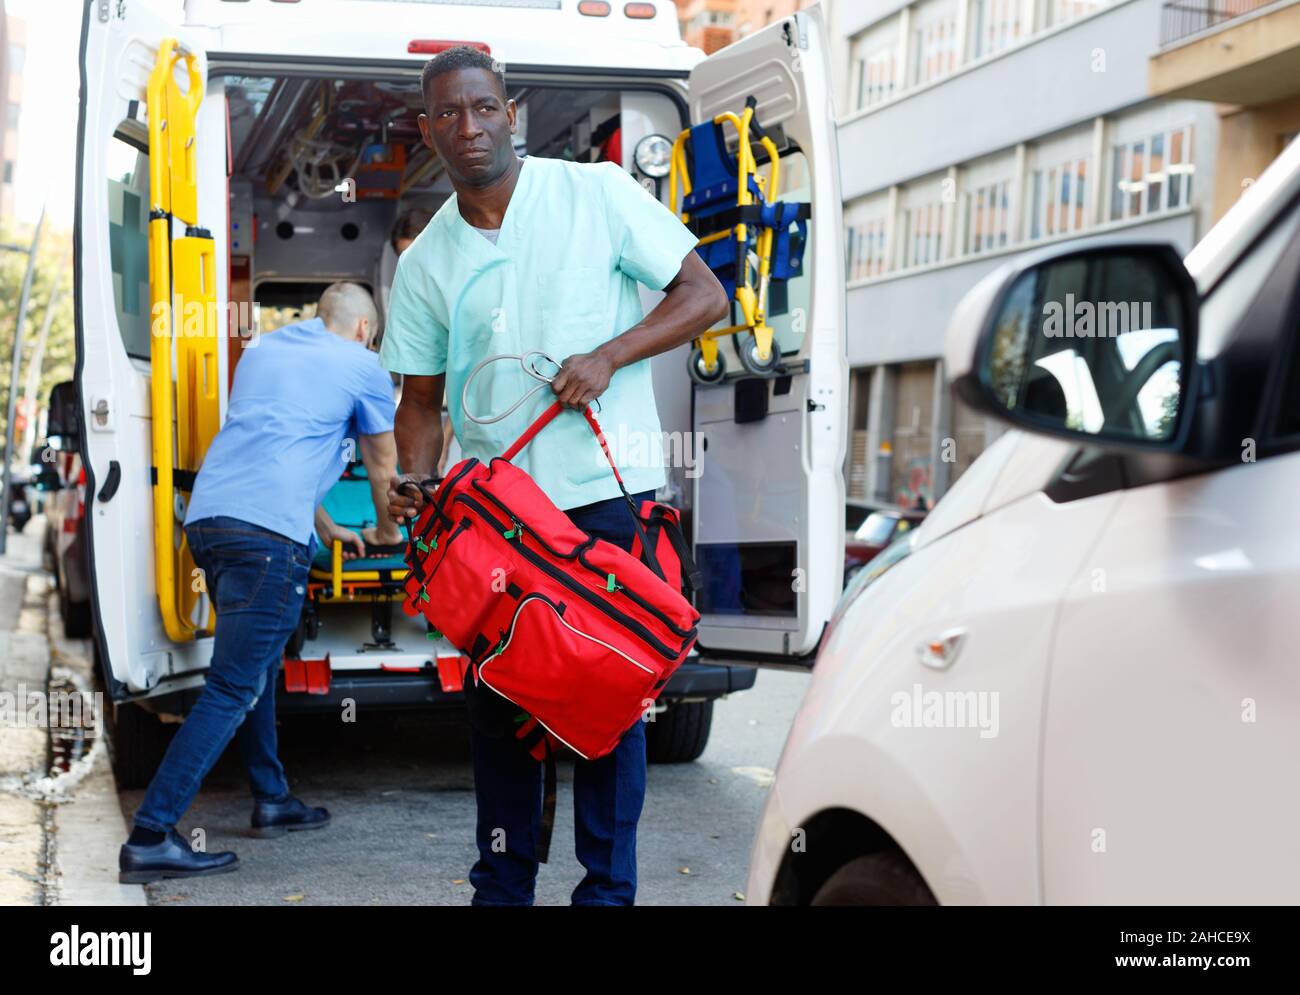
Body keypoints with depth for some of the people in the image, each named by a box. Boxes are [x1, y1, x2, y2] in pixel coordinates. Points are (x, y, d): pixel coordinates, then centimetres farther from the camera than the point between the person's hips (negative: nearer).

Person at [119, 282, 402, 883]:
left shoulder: (262, 351, 27)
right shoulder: (363, 368, 10)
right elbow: (382, 464, 23)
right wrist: (385, 530, 43)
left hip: (207, 516, 7)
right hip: (270, 529, -7)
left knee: (255, 666, 22)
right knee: (232, 689, -7)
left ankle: (272, 800, 31)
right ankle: (150, 838, -11)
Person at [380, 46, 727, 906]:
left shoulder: (596, 193, -1)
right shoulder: (426, 263, 9)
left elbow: (705, 295, 0)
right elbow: (422, 394, 14)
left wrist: (608, 356, -14)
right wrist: (415, 479, -6)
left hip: (604, 492, -3)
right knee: (496, 690, 7)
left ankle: (608, 888, 9)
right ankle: (502, 886, 19)